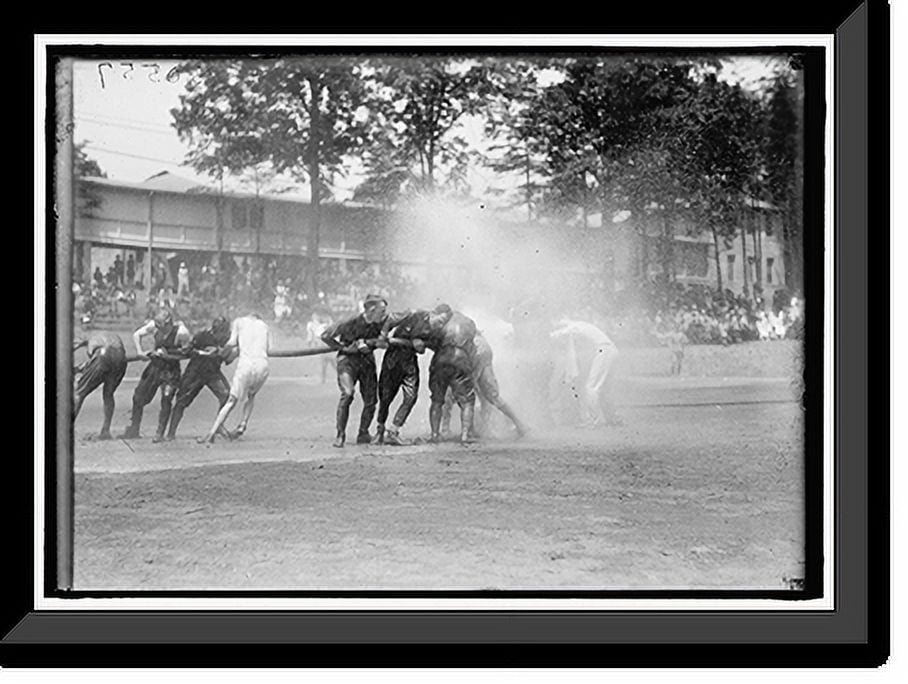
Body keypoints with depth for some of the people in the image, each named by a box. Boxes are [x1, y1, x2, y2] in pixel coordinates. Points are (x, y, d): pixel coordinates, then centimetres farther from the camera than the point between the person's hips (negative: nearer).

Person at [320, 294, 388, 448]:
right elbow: (326, 336, -15)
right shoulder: (352, 323, -22)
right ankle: (340, 435, -13)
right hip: (348, 359, -5)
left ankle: (363, 434, 17)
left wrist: (368, 343, -17)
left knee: (371, 399, 1)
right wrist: (344, 348, -14)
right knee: (347, 394, -22)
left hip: (367, 360, 5)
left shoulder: (381, 323, -10)